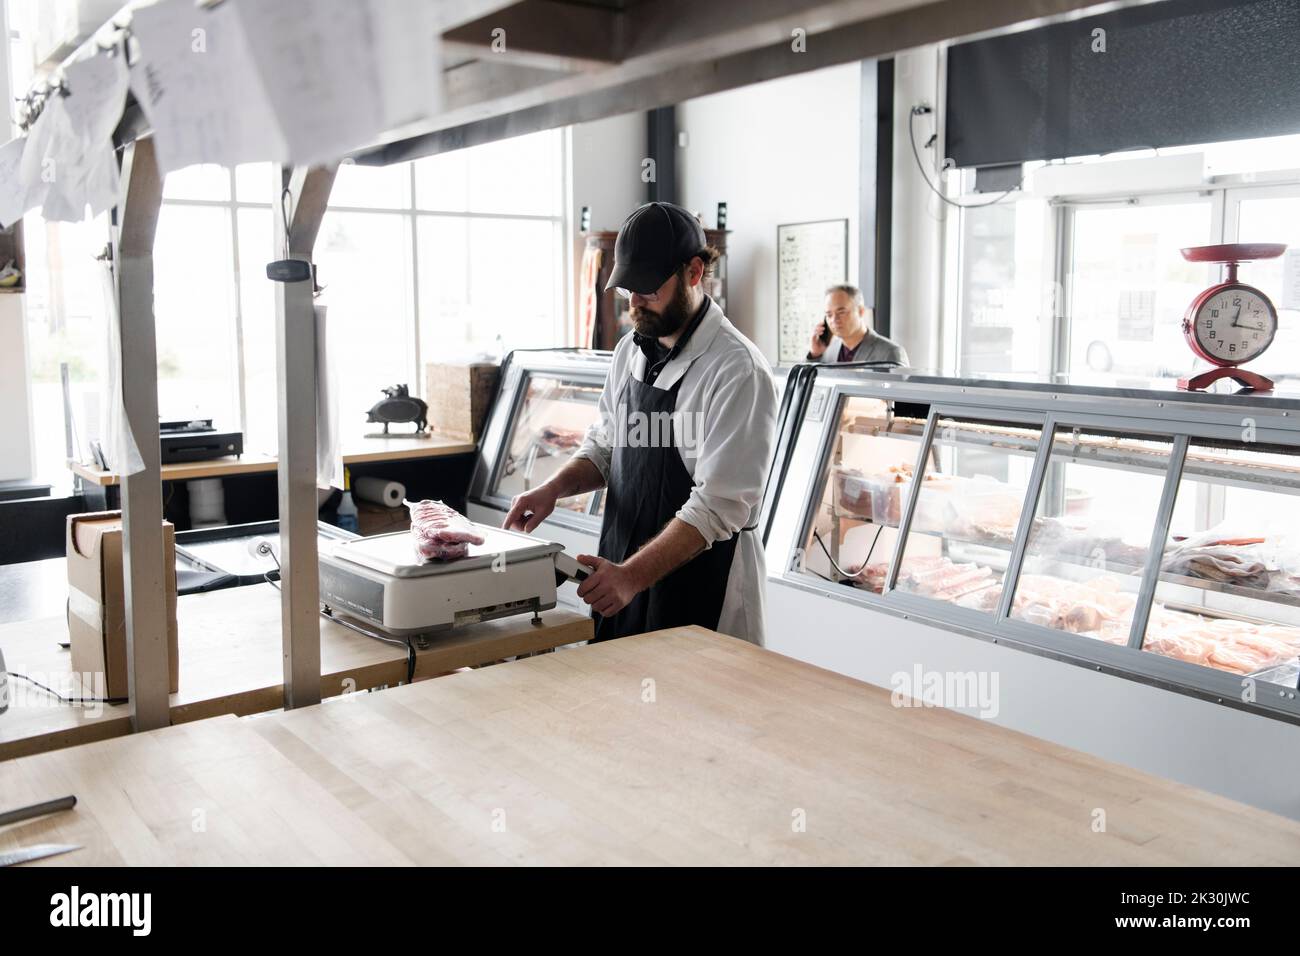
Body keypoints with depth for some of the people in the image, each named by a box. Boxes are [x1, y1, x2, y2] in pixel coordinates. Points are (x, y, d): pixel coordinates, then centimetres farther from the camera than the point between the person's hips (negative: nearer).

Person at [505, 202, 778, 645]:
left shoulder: (738, 371, -18)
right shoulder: (630, 351, 6)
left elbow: (718, 505, -22)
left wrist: (633, 576, -27)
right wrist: (555, 487, -2)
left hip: (698, 594, -7)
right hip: (622, 575, 7)